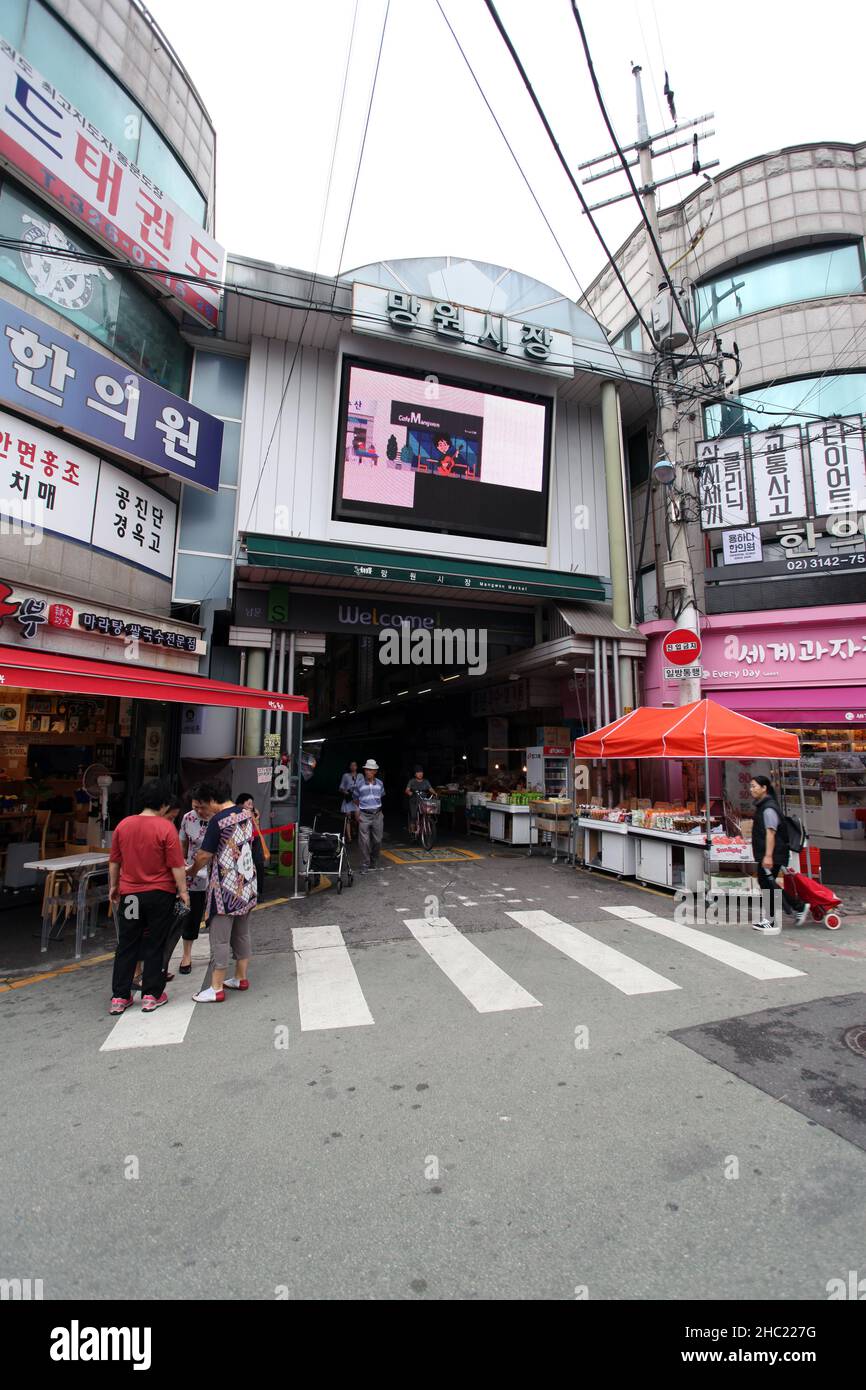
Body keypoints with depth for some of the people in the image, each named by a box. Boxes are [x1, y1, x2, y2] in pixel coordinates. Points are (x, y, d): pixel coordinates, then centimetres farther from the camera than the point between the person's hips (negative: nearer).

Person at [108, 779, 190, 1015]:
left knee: (126, 945, 14)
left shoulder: (123, 825, -1)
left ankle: (119, 997, 19)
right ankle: (151, 995, 16)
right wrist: (183, 890, -3)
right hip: (160, 894, -4)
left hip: (129, 894, 4)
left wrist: (113, 886, 21)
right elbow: (176, 865, -14)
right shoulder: (165, 827, -15)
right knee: (155, 946, 9)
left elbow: (114, 862, 9)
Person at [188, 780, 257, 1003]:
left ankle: (216, 989, 11)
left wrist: (191, 871, 8)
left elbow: (204, 855, -12)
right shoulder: (247, 813, 4)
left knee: (220, 939, 3)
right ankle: (241, 978, 28)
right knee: (242, 933, 17)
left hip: (225, 888, -8)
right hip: (247, 884, 8)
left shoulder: (217, 821, -18)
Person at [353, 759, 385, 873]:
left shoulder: (379, 783, 3)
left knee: (377, 840, 8)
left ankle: (374, 863, 25)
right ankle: (365, 865, 6)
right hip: (364, 815, -2)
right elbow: (355, 798, 9)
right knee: (364, 841, -4)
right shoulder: (359, 783, -3)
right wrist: (359, 810, 7)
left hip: (377, 815, 2)